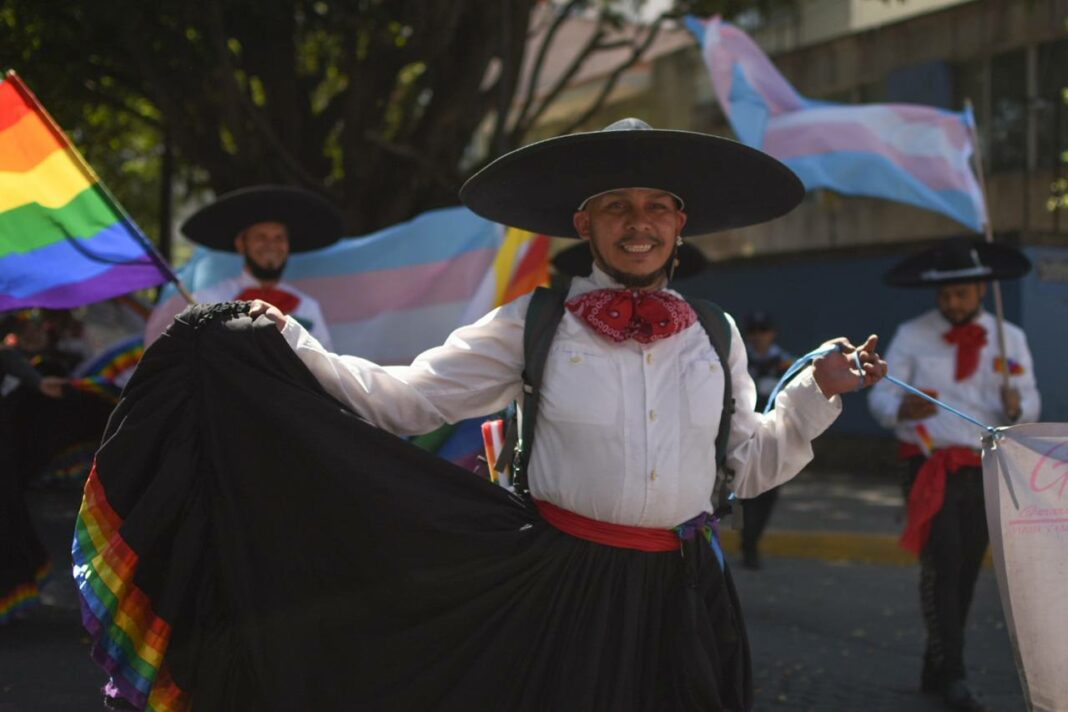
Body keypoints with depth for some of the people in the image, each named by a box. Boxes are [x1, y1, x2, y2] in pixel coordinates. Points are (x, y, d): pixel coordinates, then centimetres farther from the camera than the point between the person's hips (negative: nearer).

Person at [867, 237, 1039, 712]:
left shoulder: (1010, 339, 7)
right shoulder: (912, 335, 0)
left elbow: (1030, 405, 2)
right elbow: (879, 396, -6)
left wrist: (1016, 406, -22)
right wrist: (901, 409, -28)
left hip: (984, 471, 4)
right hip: (931, 466, -3)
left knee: (965, 573, 9)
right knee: (943, 566, -15)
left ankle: (935, 672, 20)